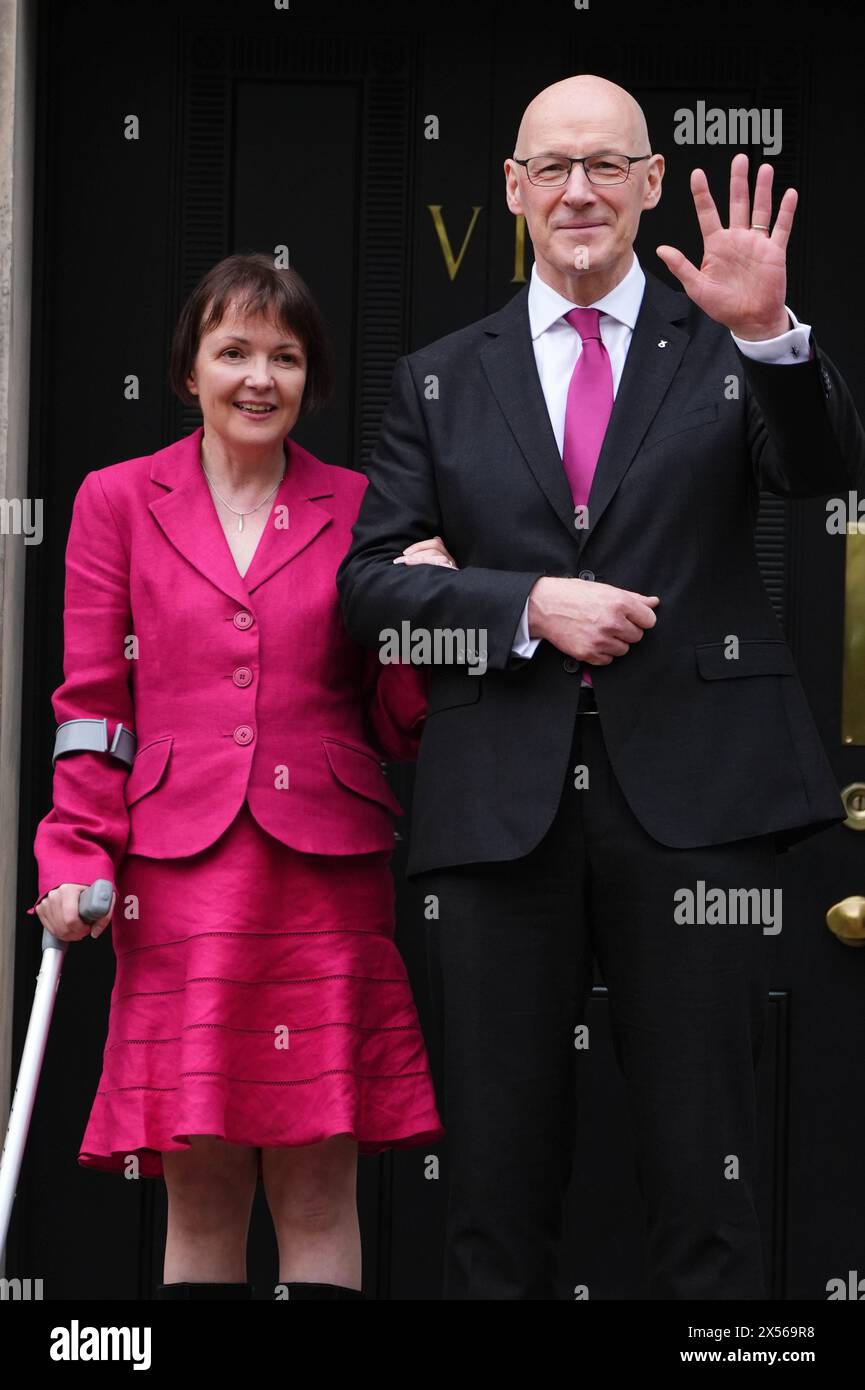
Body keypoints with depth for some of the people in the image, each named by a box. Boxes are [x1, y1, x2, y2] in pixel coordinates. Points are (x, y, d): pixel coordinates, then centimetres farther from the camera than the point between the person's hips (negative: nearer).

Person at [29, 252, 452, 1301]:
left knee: (320, 1193, 0)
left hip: (326, 878, 1)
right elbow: (91, 702, 8)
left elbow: (397, 730, 12)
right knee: (199, 1193, 0)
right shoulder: (119, 501, 10)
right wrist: (77, 858, -4)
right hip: (179, 872, -1)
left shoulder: (356, 511, 11)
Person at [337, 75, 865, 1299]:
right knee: (499, 1162, 7)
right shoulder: (440, 381, 13)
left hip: (690, 793, -1)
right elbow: (367, 579, 6)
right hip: (502, 805, 2)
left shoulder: (724, 353, 8)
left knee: (703, 1157, 2)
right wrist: (527, 603, -10)